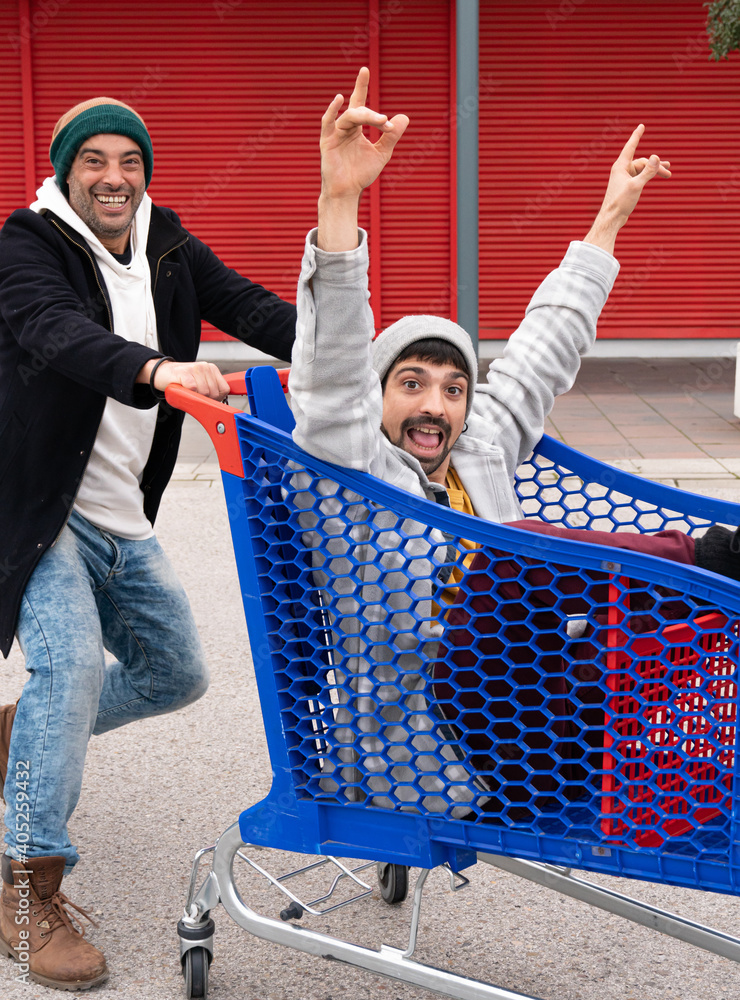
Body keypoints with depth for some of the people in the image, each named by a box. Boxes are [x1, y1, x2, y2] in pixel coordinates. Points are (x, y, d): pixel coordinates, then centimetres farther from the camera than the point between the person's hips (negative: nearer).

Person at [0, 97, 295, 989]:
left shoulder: (169, 249, 7)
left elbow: (251, 309, -5)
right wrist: (158, 369, -52)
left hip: (121, 520, 7)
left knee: (176, 674, 14)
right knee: (72, 660, -24)